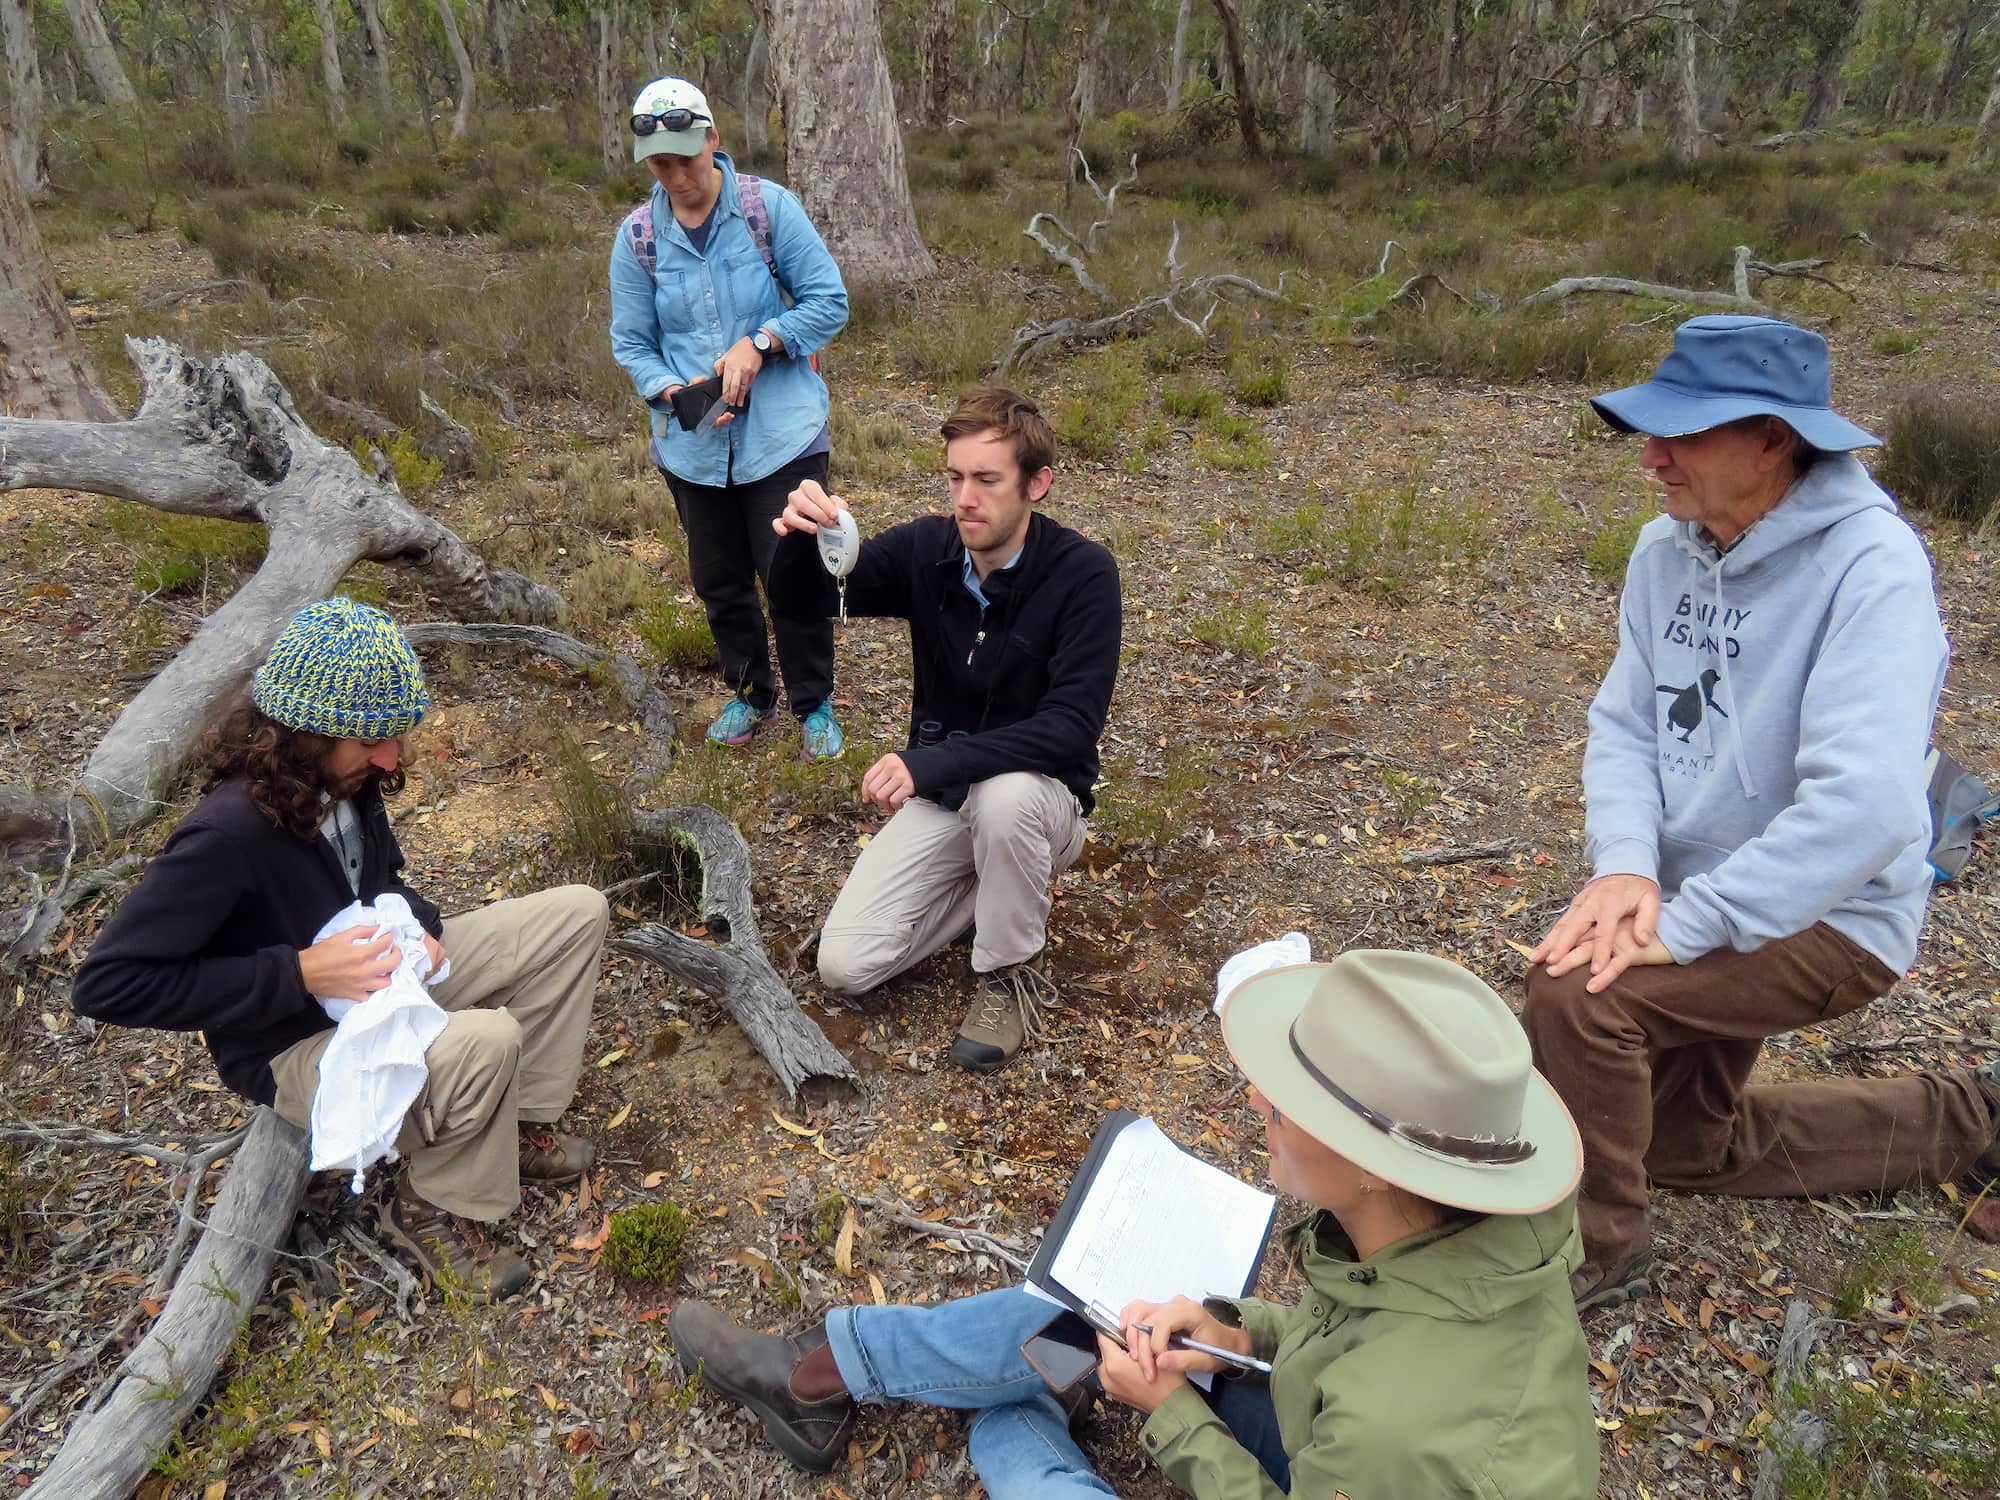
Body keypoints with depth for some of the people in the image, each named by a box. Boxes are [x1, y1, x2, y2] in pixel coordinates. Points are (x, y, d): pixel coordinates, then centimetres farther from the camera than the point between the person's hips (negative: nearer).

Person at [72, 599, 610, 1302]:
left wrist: (419, 927, -10)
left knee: (577, 912, -2)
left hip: (383, 975, 8)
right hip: (299, 1046, -8)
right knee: (486, 1040, -37)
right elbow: (107, 982, -27)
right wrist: (300, 973, -30)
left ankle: (519, 1125, 5)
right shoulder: (230, 832, -30)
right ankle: (433, 1205, -5)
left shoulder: (343, 778, -6)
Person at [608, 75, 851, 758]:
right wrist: (674, 391, -14)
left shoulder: (770, 207, -6)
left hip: (781, 434, -3)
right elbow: (630, 341, 6)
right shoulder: (638, 236, 2)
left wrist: (759, 343, -19)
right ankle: (750, 694, 37)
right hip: (693, 444, 4)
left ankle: (814, 705, 19)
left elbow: (829, 301, -5)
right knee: (719, 580, 15)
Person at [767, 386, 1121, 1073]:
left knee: (1003, 795, -40)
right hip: (940, 794, 4)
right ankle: (999, 890, 14)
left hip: (1038, 795, -3)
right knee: (844, 966, -10)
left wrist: (934, 762, -37)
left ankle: (1014, 974, -12)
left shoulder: (1082, 572, -21)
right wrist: (799, 540, -32)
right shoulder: (926, 548, -9)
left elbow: (1072, 726, -28)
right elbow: (801, 604, -8)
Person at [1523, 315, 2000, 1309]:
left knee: (1577, 994, -29)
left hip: (1827, 920, -8)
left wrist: (1685, 923, -34)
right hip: (1703, 899, 8)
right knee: (1689, 1141, 23)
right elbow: (1623, 725, -4)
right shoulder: (1668, 550, -4)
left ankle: (1591, 1248, -3)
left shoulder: (1868, 566, -26)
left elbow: (1865, 805, -35)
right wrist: (1626, 867, -22)